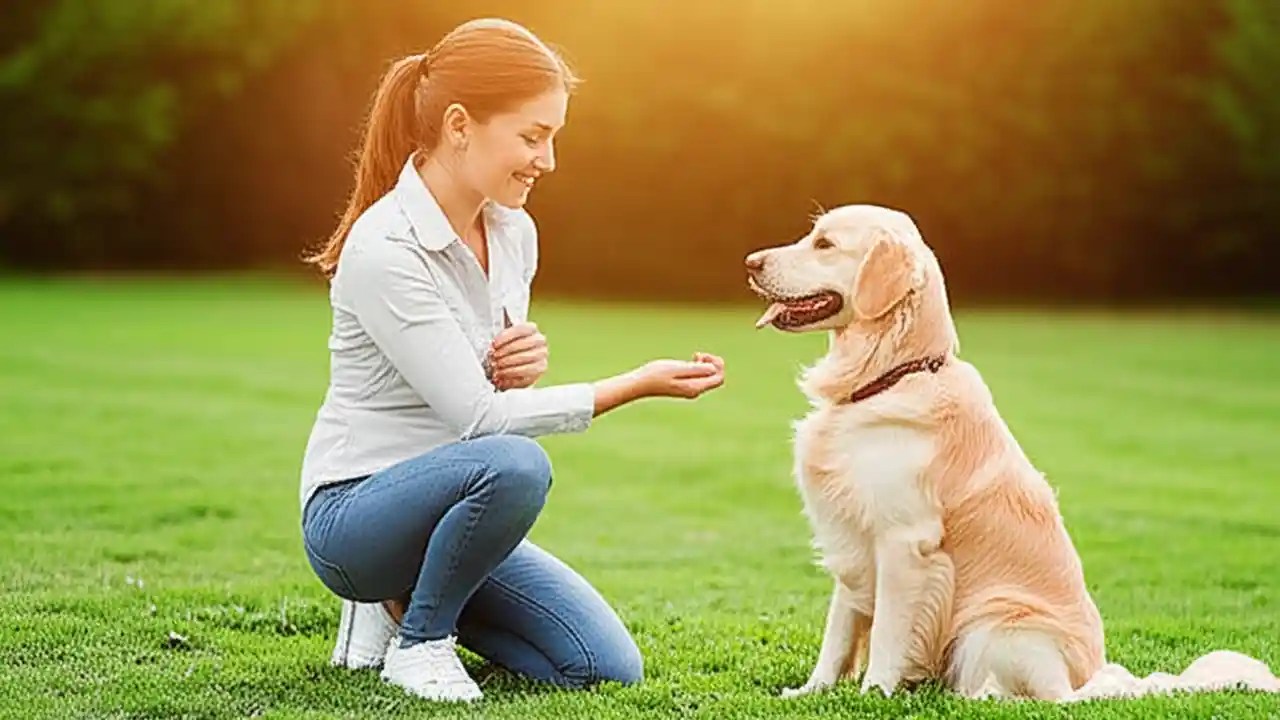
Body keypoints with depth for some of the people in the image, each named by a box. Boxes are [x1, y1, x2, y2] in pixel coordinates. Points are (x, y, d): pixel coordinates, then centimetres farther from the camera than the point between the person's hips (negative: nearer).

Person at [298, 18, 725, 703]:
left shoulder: (513, 233, 4)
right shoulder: (383, 250, -21)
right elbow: (476, 416, -23)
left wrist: (520, 369, -9)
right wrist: (637, 384, -25)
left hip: (446, 503, 7)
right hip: (353, 511, -7)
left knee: (611, 672, -6)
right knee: (514, 465, -37)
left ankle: (404, 603, 12)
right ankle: (418, 641, -11)